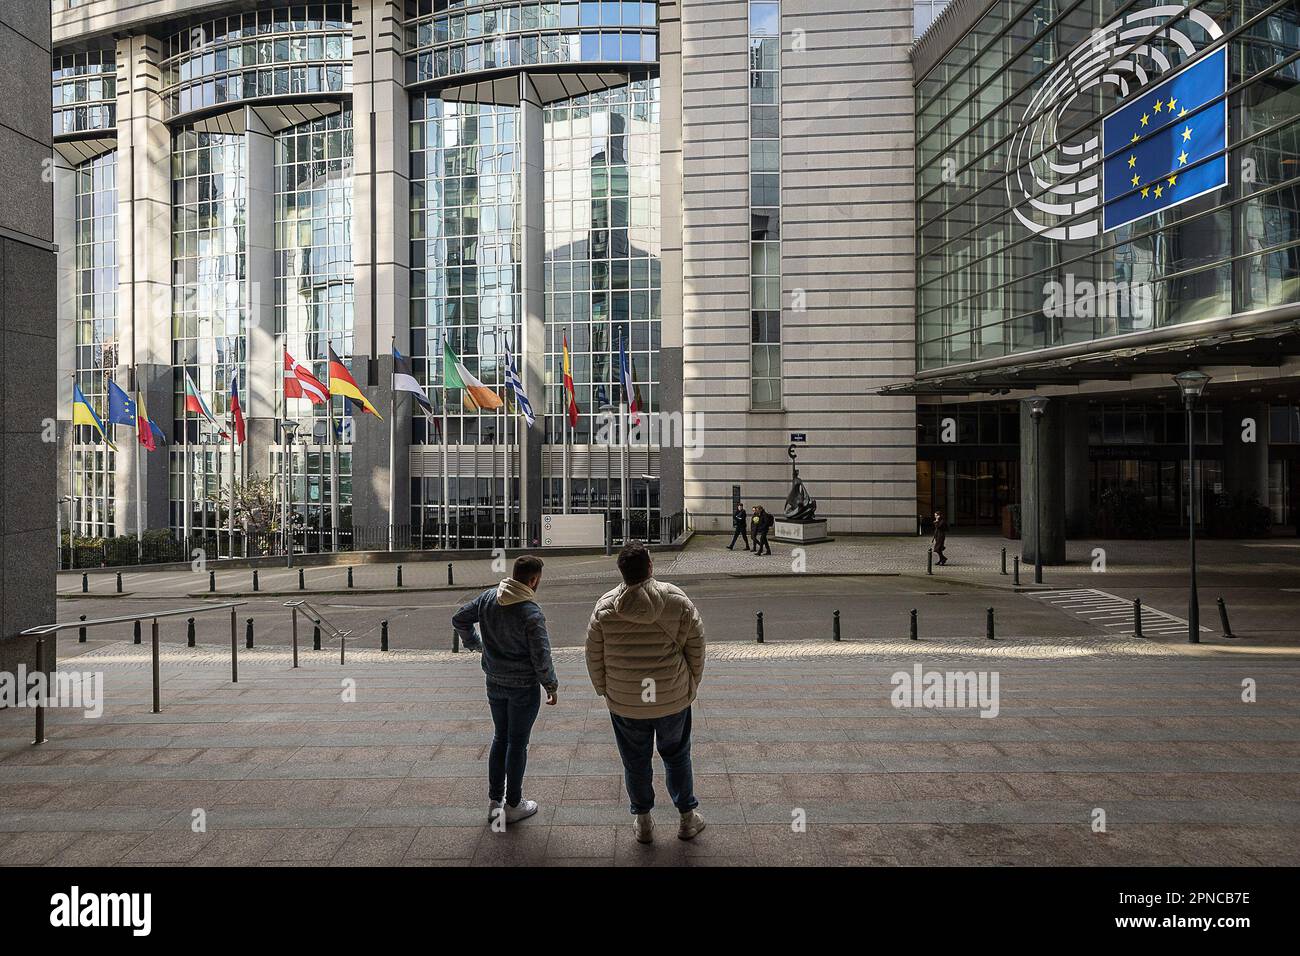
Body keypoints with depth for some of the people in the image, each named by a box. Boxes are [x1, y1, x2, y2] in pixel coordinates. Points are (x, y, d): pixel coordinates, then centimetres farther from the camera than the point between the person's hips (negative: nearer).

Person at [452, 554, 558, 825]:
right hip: (524, 686, -6)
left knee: (500, 738, 19)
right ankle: (513, 805, 20)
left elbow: (459, 620, 7)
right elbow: (541, 658, -20)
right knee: (517, 743, 8)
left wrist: (475, 644, 21)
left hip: (494, 683, 6)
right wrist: (551, 685, -4)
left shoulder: (488, 597, -6)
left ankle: (494, 802, 28)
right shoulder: (531, 614, -24)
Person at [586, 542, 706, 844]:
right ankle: (687, 819, 32)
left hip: (624, 703, 0)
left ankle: (643, 822, 32)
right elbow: (696, 647, -4)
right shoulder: (677, 600, -13)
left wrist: (603, 690, 13)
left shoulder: (605, 607, -11)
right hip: (673, 698, 0)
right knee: (677, 756, 19)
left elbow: (594, 657, -2)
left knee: (636, 762, 17)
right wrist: (691, 686, 10)